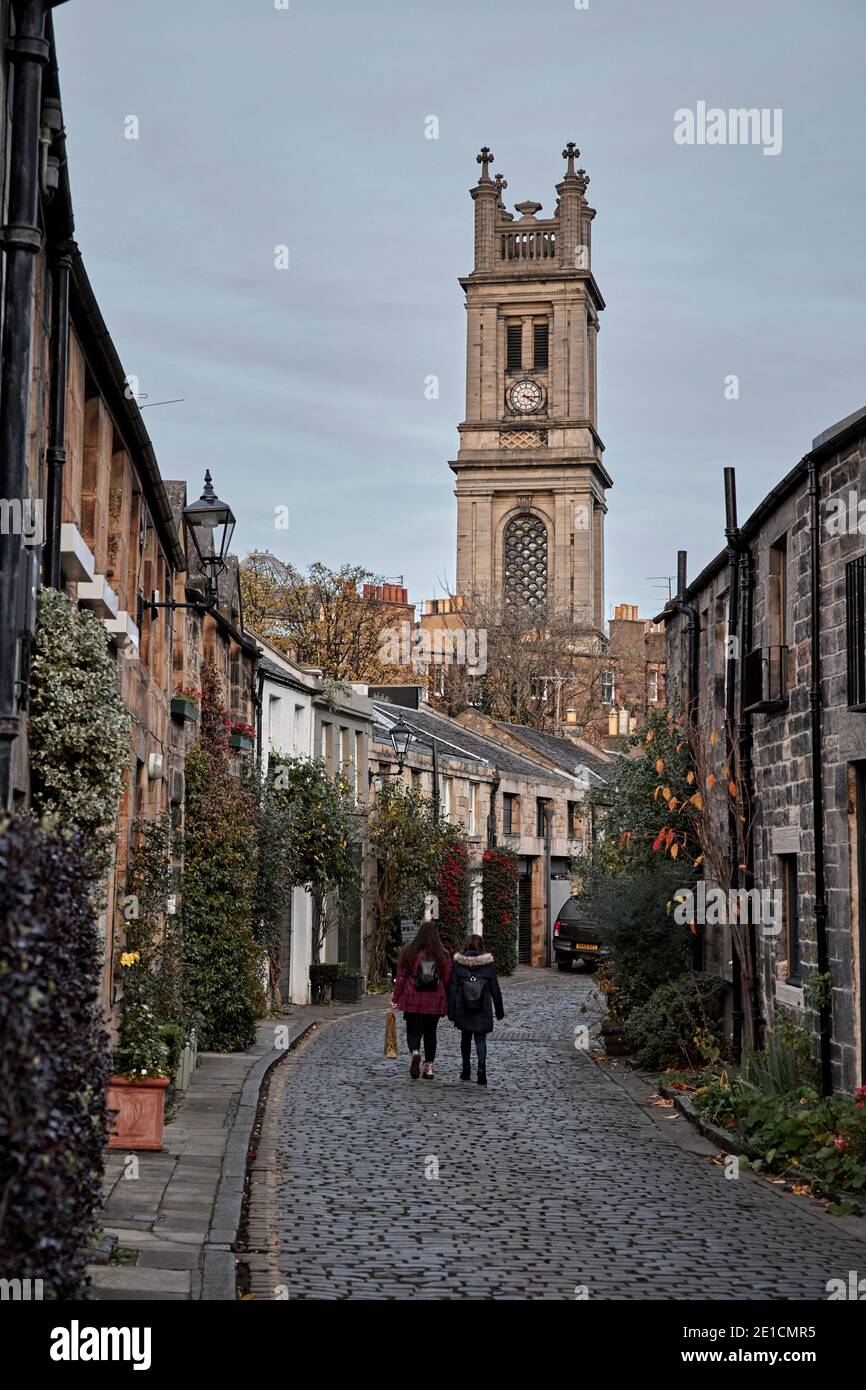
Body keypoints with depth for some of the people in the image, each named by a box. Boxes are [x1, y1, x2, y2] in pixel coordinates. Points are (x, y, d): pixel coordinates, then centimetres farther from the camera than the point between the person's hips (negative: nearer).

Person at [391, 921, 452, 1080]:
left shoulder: (408, 953, -3)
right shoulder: (442, 956, -1)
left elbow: (401, 977, -1)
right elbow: (447, 980, 3)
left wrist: (395, 999, 5)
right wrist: (447, 1002, 15)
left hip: (412, 1001, -1)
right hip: (434, 1002, 1)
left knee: (413, 1031, 5)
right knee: (430, 1032, 13)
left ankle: (415, 1052, -25)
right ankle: (429, 1067, 14)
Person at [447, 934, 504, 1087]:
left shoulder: (458, 964, -5)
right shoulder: (488, 964, -4)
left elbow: (452, 989, -5)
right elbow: (495, 989, 1)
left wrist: (451, 1011, -1)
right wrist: (499, 1010, 10)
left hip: (463, 1009, 1)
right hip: (483, 1010, -1)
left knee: (465, 1038, 16)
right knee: (480, 1039, 5)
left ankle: (466, 1070, 22)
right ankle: (481, 1066, -18)